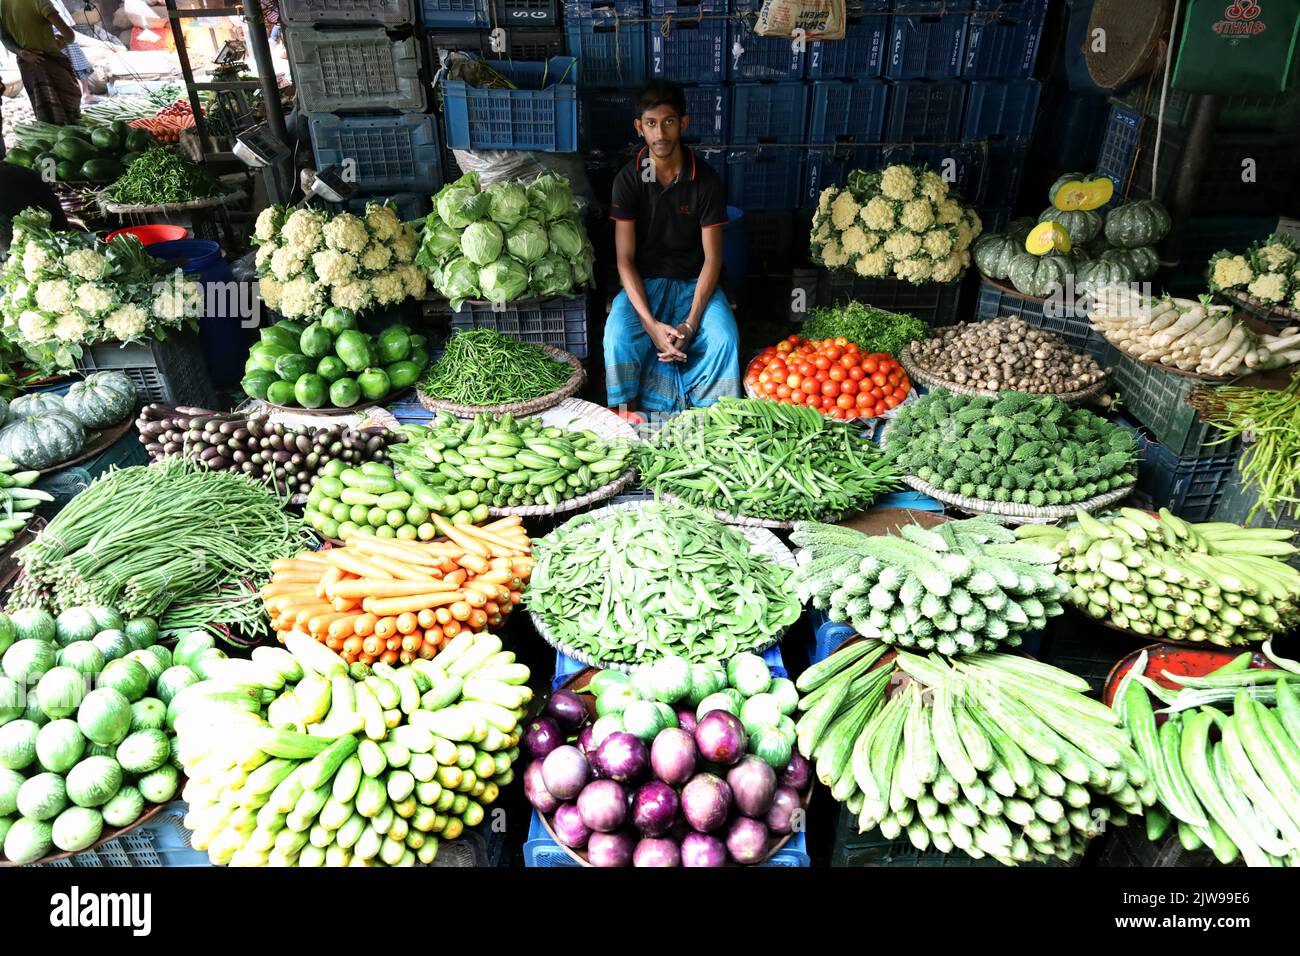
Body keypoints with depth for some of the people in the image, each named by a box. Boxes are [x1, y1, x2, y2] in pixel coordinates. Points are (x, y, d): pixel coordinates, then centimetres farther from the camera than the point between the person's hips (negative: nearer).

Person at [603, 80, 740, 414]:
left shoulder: (706, 180, -7)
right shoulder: (628, 179, -6)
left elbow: (712, 257, -7)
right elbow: (625, 259, -9)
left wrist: (690, 324, -20)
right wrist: (651, 323, -23)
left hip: (694, 282, 0)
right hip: (644, 281, 0)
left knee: (724, 338, -28)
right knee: (618, 336, -30)